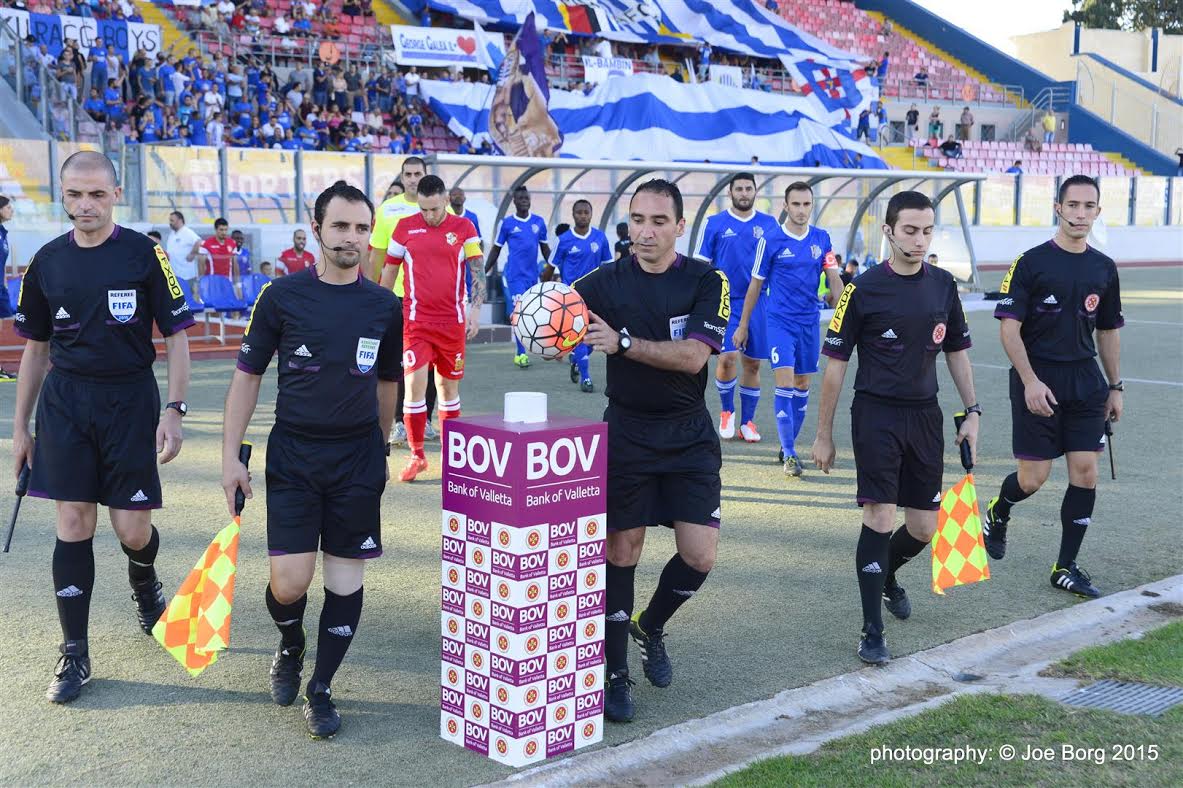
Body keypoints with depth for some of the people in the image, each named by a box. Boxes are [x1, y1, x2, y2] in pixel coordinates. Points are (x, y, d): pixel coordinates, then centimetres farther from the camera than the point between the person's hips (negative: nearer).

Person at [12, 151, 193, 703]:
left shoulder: (144, 254, -5)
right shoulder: (47, 262, 5)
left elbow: (176, 336, -3)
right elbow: (35, 348, 13)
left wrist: (174, 411, -12)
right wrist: (20, 428, 12)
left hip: (130, 399, -2)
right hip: (64, 402, 2)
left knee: (132, 530, -1)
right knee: (73, 524, 2)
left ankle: (144, 584, 36)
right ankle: (74, 653, 12)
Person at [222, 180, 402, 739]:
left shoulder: (385, 307, 3)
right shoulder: (282, 296, -4)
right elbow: (247, 377, 1)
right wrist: (231, 457, -4)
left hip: (358, 460, 2)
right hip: (292, 456, -2)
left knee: (346, 580, 3)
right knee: (289, 583, -6)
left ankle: (320, 690, 19)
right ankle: (290, 649, 28)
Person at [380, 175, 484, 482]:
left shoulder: (464, 228, 3)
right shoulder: (405, 227, 2)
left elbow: (478, 272, 3)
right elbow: (388, 272, 11)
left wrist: (475, 310, -9)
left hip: (453, 321, 1)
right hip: (415, 320, -1)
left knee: (448, 387, 10)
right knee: (414, 384, -9)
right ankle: (416, 456, 2)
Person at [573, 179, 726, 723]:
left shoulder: (707, 282, -6)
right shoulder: (606, 281, -2)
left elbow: (693, 355, -18)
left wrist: (622, 342, -27)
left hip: (689, 436, 0)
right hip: (626, 433, 0)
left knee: (700, 557, -3)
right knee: (622, 551, 2)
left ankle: (650, 628, 27)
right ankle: (614, 673, 16)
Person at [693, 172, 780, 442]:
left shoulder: (769, 223, 7)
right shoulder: (715, 224, 2)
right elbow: (701, 265, 4)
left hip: (758, 303, 2)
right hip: (726, 302, -2)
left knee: (752, 363, 5)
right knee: (727, 357, -14)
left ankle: (747, 421, 16)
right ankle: (726, 410, 10)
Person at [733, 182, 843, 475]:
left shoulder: (822, 239, 5)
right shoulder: (770, 241, -5)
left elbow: (834, 280, 6)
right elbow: (756, 285, 3)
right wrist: (743, 325, 6)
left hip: (810, 321, 4)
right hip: (780, 321, -4)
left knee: (802, 384, 10)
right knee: (785, 383, -13)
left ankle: (788, 446, 23)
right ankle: (789, 455, -11)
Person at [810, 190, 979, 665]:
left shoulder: (943, 285, 6)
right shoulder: (864, 289, -9)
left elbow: (957, 352, 17)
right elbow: (835, 364, -5)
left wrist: (972, 412, 10)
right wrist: (824, 435, -4)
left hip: (925, 415, 5)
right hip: (876, 415, -5)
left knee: (924, 528, 8)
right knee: (880, 519, -10)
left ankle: (887, 576, 41)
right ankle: (872, 632, 0)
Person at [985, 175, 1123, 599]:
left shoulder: (1104, 269, 9)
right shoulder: (1031, 262, -7)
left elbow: (1108, 332, 17)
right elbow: (1009, 327, -9)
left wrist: (1115, 387, 15)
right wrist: (1030, 381, -17)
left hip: (1085, 383, 4)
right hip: (1037, 381, -4)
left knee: (1085, 471, -2)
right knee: (1032, 479, -3)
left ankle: (1066, 567, 9)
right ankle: (998, 512, 33)